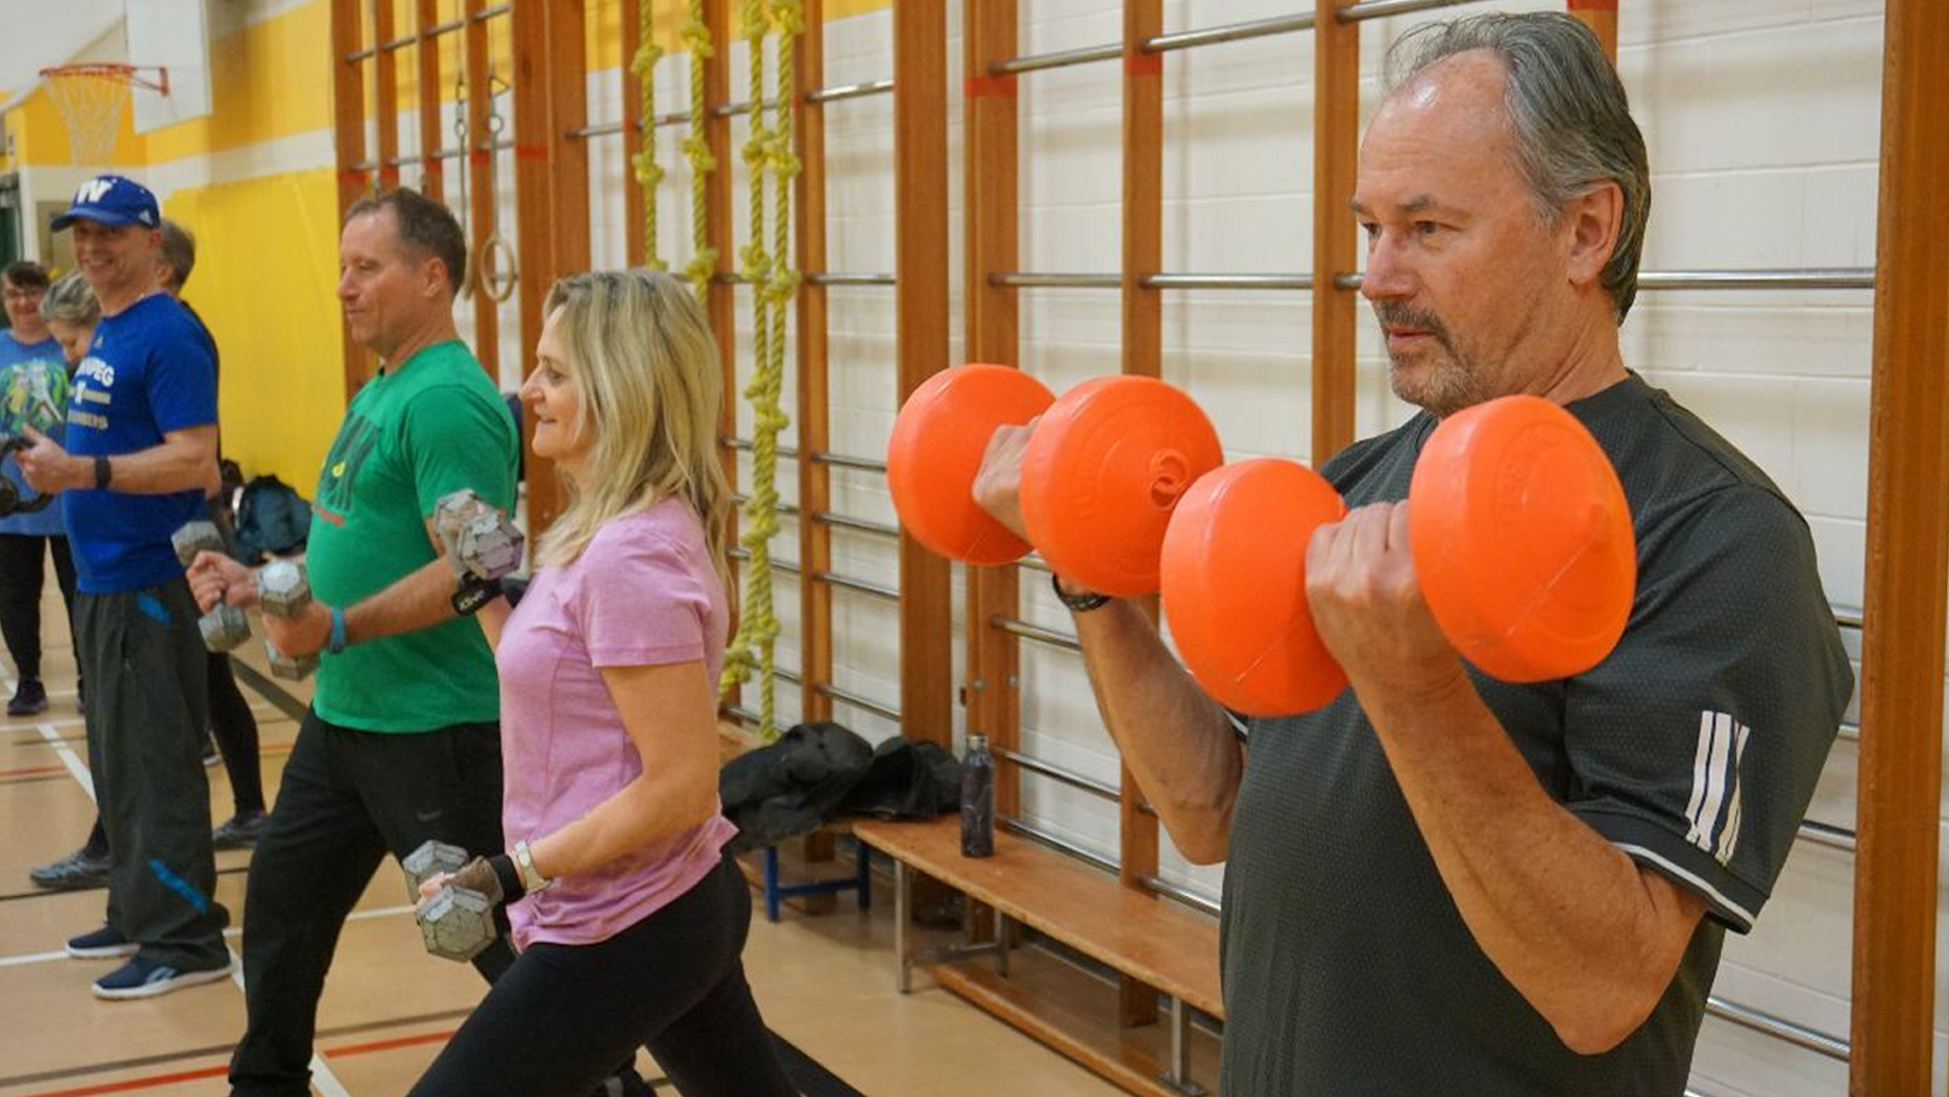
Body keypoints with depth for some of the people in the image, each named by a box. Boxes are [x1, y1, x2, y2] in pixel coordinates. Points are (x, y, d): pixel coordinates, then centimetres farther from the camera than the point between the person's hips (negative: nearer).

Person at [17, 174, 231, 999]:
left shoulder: (166, 335, -14)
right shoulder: (103, 336, 15)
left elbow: (195, 460, -22)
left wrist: (82, 473, -29)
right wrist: (57, 461, 6)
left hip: (147, 583, -10)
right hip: (100, 580, 10)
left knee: (154, 764, -6)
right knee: (117, 761, 16)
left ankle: (183, 938, 1)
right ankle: (137, 912, 27)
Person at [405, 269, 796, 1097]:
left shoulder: (629, 555, -23)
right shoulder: (608, 530, 8)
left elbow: (680, 785, -24)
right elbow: (551, 678, 15)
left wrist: (511, 874, -21)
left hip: (619, 932, -10)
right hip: (681, 904, 10)